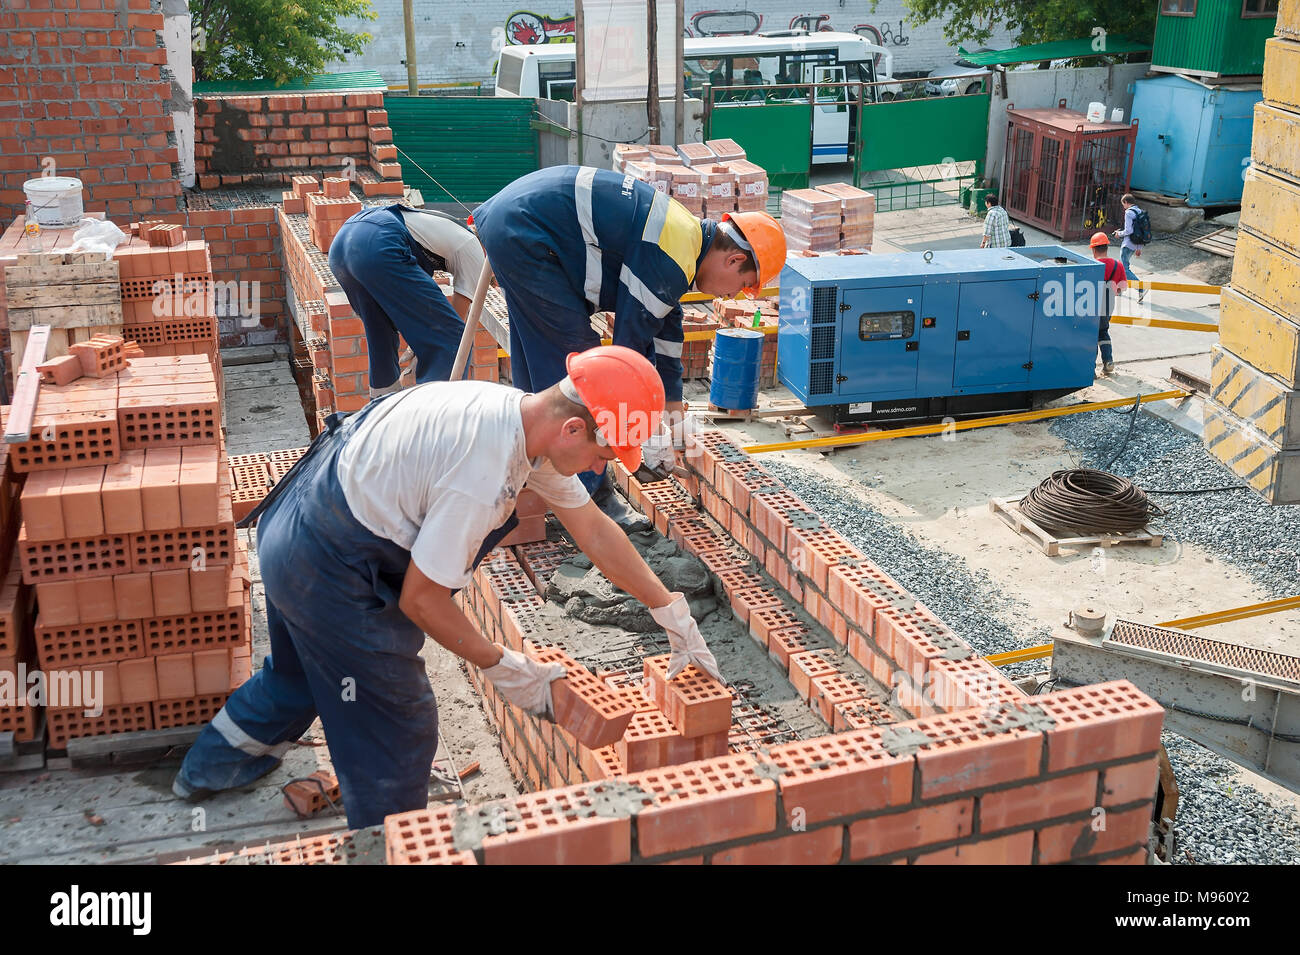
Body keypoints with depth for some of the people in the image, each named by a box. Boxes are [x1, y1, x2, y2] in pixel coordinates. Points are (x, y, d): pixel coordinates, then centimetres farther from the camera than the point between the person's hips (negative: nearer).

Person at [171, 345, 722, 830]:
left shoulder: (523, 415, -6)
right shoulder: (480, 475, -33)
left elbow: (594, 530, 3)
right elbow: (420, 599, -23)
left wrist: (672, 614, 6)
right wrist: (501, 667, -11)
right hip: (329, 575, -10)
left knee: (300, 670, 33)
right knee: (397, 730, 3)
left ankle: (209, 768, 56)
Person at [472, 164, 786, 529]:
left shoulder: (685, 232, 14)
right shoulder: (671, 260, -17)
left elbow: (666, 324, 25)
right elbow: (630, 344, -14)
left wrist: (673, 404, 30)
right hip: (522, 235, -10)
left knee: (539, 366, 18)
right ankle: (589, 496, 1)